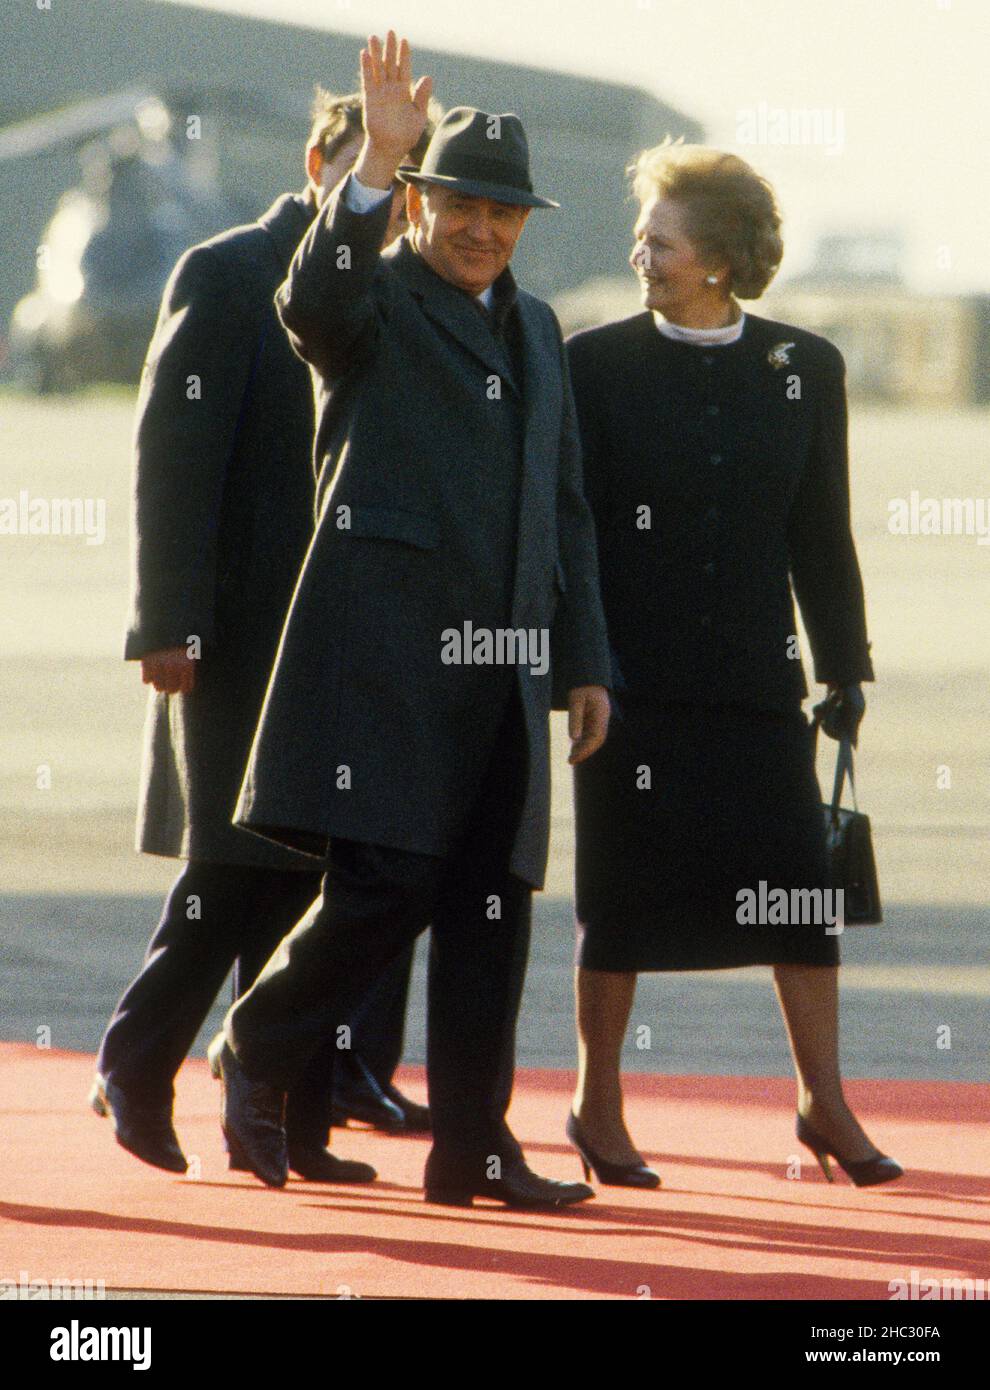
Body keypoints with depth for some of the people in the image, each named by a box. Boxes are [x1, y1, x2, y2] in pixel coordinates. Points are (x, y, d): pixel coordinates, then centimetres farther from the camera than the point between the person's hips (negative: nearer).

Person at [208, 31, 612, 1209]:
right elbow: (312, 303, -23)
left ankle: (472, 1149, 6)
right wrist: (375, 165, -32)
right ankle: (256, 1052, 10)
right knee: (384, 884, -12)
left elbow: (563, 507, 24)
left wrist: (585, 661, 17)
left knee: (491, 905, 3)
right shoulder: (373, 300, 3)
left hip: (499, 663, 6)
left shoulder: (534, 328, 22)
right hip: (385, 651, -6)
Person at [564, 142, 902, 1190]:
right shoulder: (597, 364, -1)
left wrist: (844, 670, 8)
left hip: (756, 673, 2)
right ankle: (598, 1105, 13)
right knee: (621, 894, 2)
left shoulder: (804, 369, 5)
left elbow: (820, 534, 10)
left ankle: (825, 1102, 8)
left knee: (798, 882, -1)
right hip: (632, 673, -2)